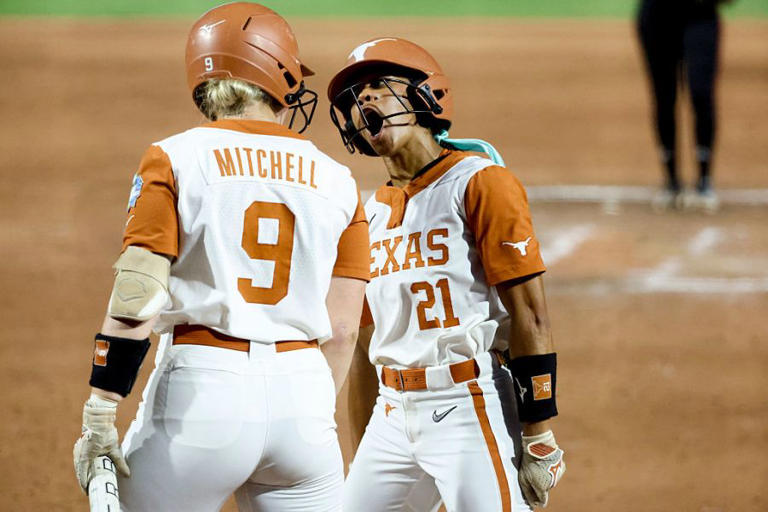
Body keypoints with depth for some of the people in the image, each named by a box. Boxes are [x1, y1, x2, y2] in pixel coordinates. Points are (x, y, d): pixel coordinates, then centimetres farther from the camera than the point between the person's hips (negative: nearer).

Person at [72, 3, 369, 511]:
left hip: (201, 390, -3)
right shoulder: (335, 181, 9)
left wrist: (99, 418, -9)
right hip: (304, 392, 3)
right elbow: (342, 330, 8)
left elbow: (135, 302, -9)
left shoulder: (175, 160, -1)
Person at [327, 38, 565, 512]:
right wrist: (363, 462, 19)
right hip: (393, 416, 7)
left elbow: (531, 317, -11)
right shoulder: (371, 212, 15)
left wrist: (539, 439, -15)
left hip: (468, 409, -7)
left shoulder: (479, 184, -6)